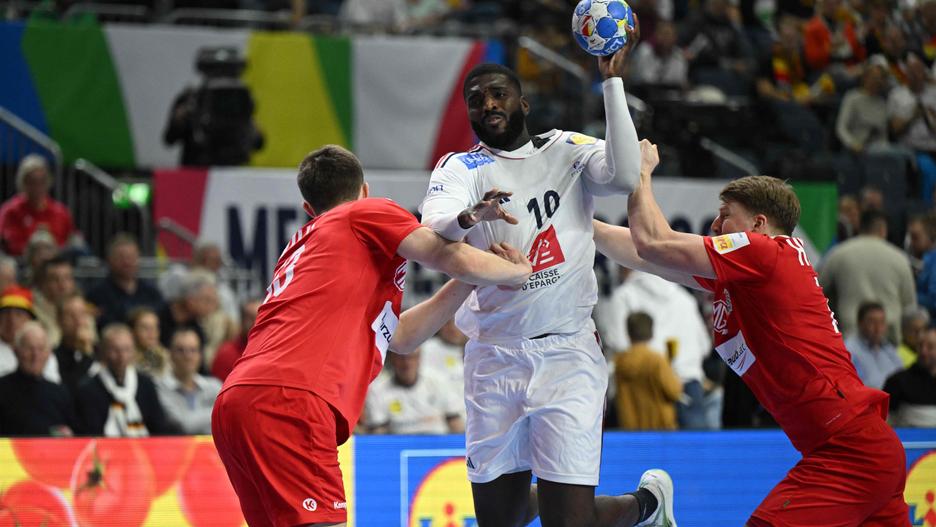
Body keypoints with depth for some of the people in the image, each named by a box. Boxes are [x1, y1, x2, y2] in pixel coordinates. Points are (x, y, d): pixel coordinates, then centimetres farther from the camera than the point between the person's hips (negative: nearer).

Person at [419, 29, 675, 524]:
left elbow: (625, 176, -15)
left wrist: (612, 81, -15)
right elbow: (431, 234, -17)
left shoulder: (568, 150, 6)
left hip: (566, 353, -2)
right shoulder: (459, 168, 4)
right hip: (493, 358, 2)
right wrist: (470, 216, -40)